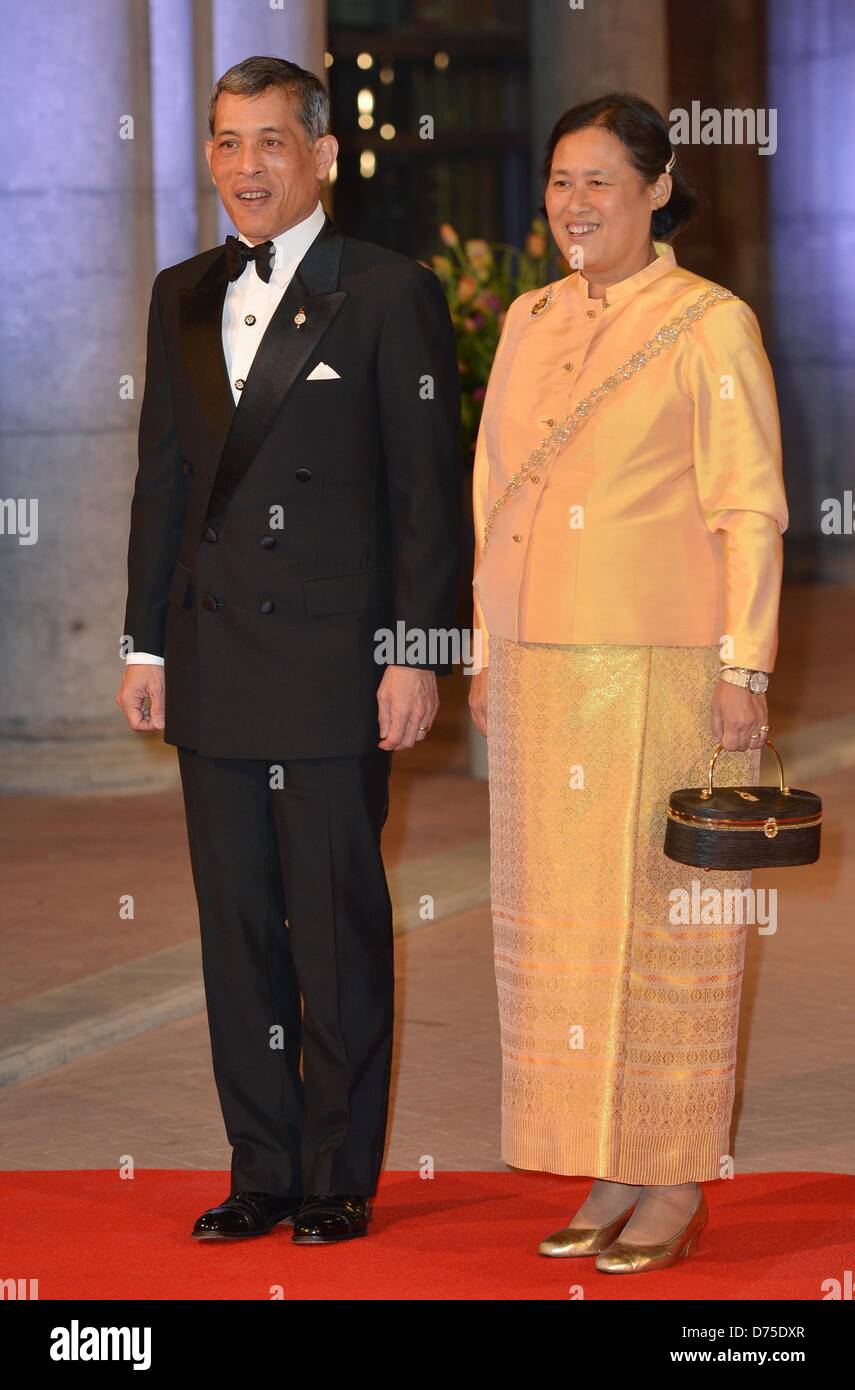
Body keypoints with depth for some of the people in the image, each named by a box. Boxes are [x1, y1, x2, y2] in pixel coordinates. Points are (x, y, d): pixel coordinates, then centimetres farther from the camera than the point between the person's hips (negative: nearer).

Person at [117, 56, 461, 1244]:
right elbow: (163, 479, 15)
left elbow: (429, 490, -5)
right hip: (215, 670, 5)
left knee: (338, 926, 0)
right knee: (238, 926, 9)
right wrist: (148, 643, 10)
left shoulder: (391, 295, -3)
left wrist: (417, 655, -10)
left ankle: (341, 1179, 9)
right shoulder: (183, 299, 13)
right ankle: (262, 1173, 17)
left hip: (335, 665, -5)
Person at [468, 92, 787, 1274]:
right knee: (558, 917, 8)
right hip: (543, 667, 6)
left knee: (663, 918, -2)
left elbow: (750, 511, -7)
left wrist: (744, 668, -13)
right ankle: (610, 1174, 16)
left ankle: (677, 1183, 7)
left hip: (662, 667, -6)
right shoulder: (530, 322, 12)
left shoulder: (711, 326, -5)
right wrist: (489, 650, 13)